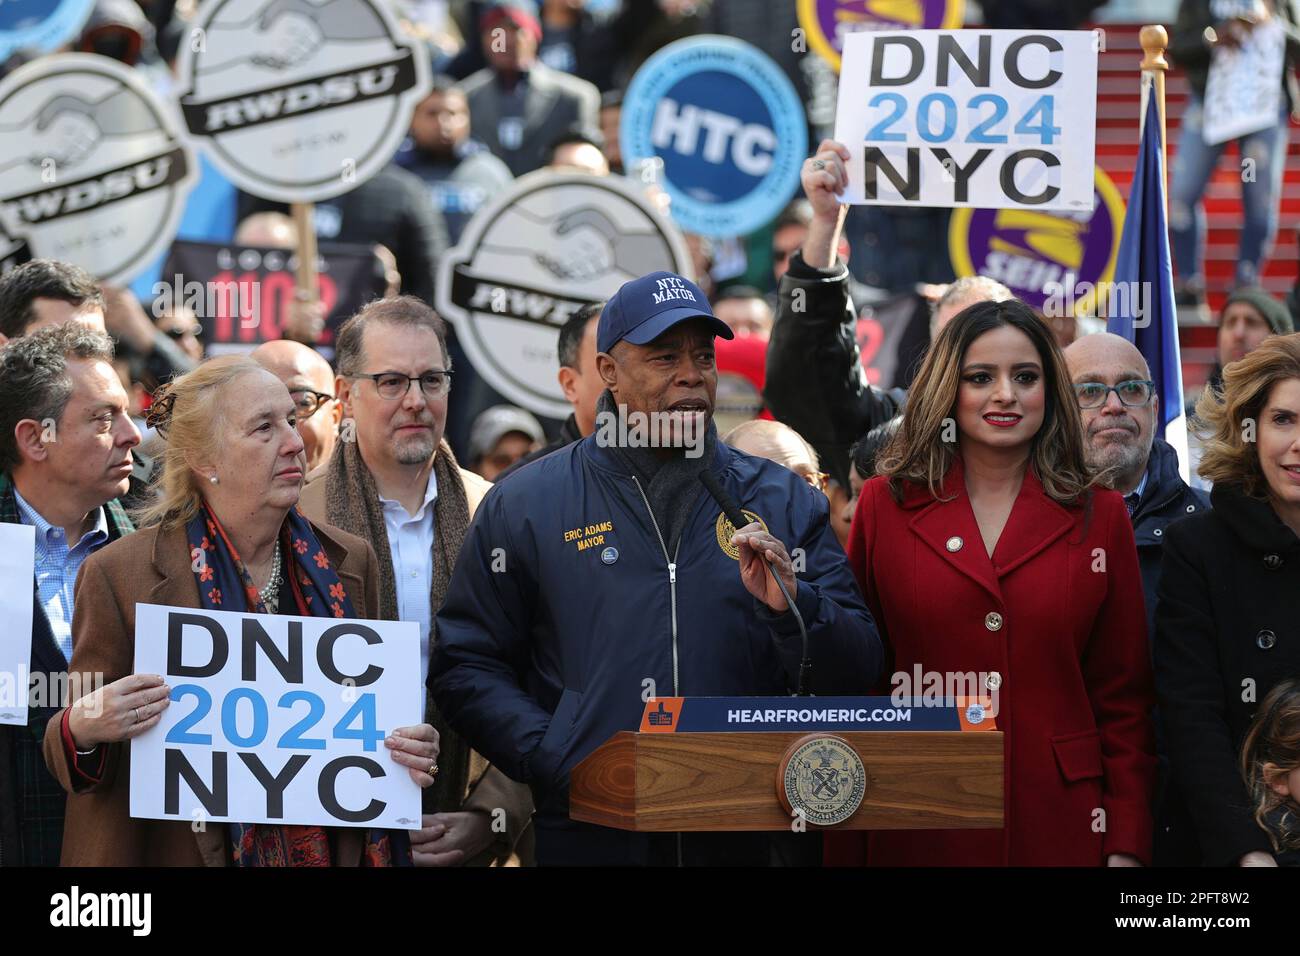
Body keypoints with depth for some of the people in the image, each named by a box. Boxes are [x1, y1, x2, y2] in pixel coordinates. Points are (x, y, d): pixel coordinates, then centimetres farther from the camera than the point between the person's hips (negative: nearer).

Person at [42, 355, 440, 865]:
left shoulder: (349, 563, 3)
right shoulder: (119, 574, -9)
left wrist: (411, 752, -7)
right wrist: (81, 730, -27)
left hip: (336, 849, 4)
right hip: (185, 851, -4)